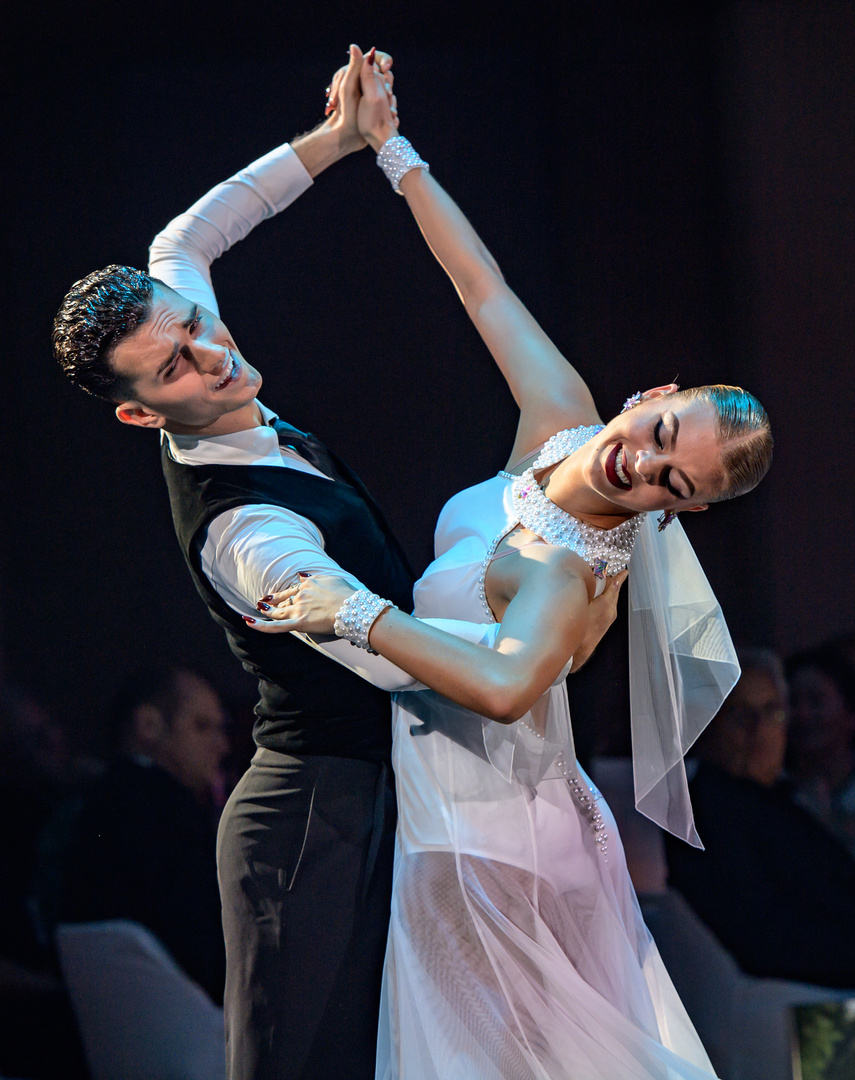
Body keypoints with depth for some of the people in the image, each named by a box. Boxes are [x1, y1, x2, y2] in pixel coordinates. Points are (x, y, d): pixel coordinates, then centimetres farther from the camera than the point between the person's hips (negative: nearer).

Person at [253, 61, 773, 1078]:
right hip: (476, 825, 8)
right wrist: (392, 149, 7)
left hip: (487, 851, -8)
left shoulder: (561, 568, -29)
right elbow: (484, 286, 3)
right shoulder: (564, 416, -8)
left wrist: (356, 610, -42)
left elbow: (505, 683, -50)